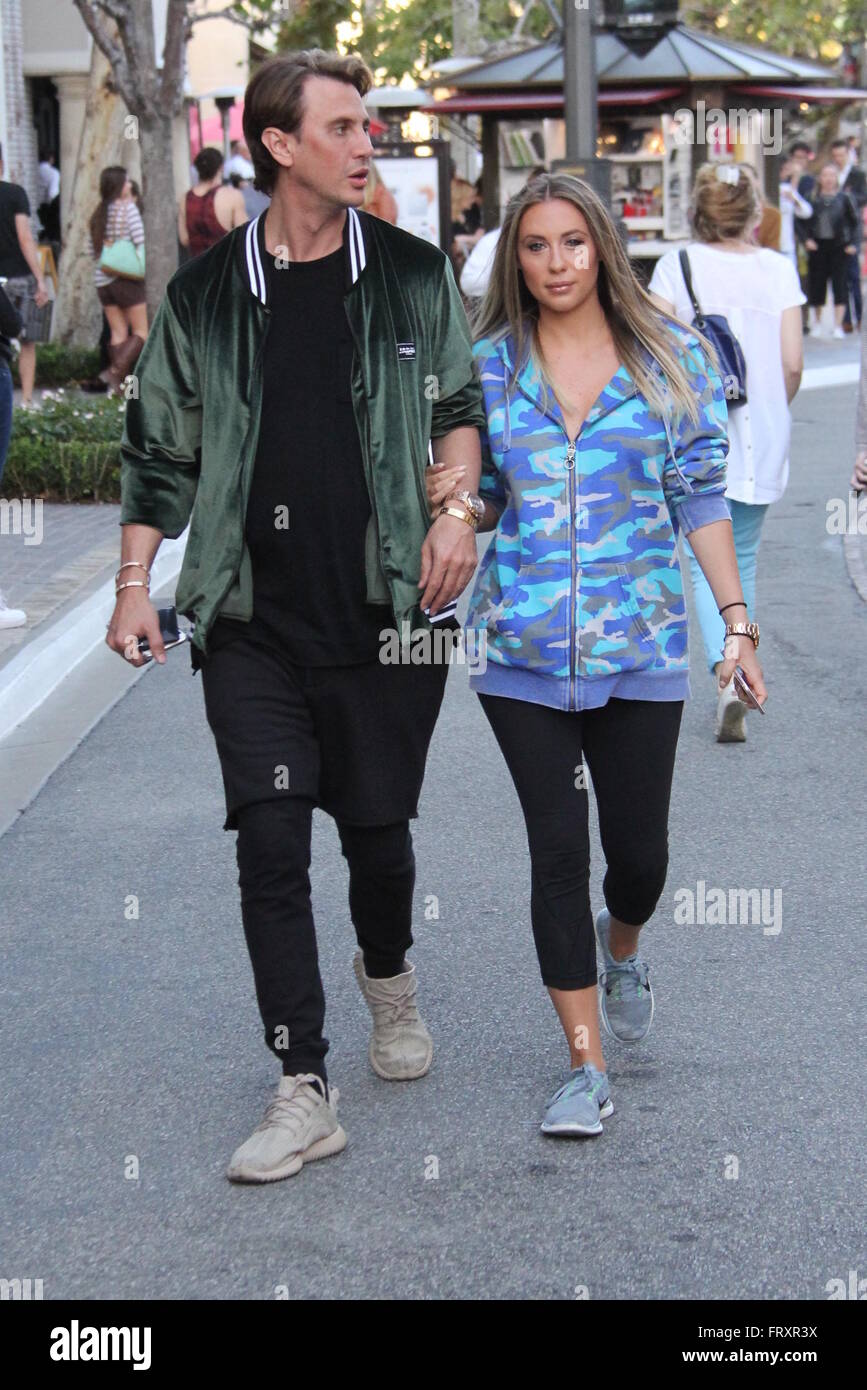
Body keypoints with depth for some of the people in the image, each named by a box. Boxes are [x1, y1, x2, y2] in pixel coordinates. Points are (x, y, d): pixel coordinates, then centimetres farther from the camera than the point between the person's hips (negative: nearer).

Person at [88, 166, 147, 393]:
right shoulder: (128, 208, -8)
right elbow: (140, 242, -15)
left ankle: (118, 382, 5)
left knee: (118, 333, 10)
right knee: (141, 332, 0)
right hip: (126, 278, -6)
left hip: (102, 279, 6)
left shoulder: (99, 213, 10)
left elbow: (92, 250, 12)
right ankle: (116, 370, -18)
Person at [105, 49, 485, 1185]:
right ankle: (304, 1092, 0)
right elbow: (162, 453, 9)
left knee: (378, 828, 9)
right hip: (255, 622, 0)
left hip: (387, 611, 0)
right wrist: (134, 582, 1)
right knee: (270, 845, -6)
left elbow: (461, 402, 13)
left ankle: (389, 976, 42)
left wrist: (457, 508, -4)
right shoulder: (205, 296, 4)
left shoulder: (414, 274, 5)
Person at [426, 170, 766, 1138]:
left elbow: (700, 498, 4)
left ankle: (621, 946, 43)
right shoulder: (486, 365, 4)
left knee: (639, 851, 5)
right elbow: (484, 500, 12)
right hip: (524, 648, 0)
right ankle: (586, 1066, 9)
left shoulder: (671, 359, 2)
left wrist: (736, 620, 0)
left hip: (641, 646, 0)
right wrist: (451, 498, -11)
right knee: (558, 850, -2)